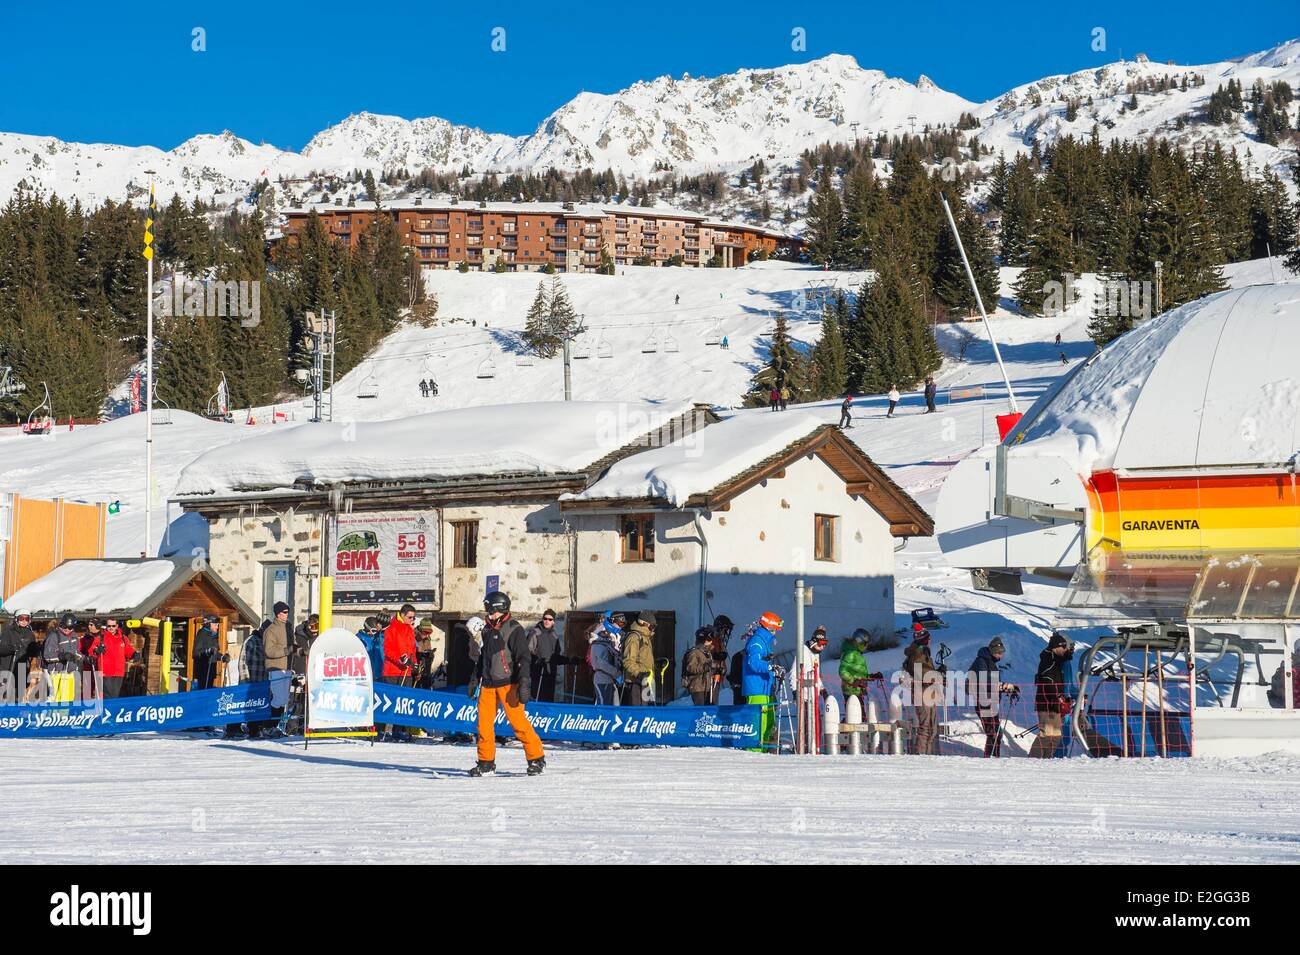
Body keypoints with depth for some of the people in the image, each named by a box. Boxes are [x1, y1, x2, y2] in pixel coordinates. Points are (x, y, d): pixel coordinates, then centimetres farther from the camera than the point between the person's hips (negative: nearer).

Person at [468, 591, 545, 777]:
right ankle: (486, 762, 8)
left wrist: (524, 684, -18)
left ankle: (536, 758, 1)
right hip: (488, 684, 7)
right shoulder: (488, 629, 16)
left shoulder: (513, 629, -7)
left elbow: (524, 658, -11)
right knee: (484, 722, 0)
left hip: (507, 683, -7)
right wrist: (475, 679, 25)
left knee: (517, 720, -9)